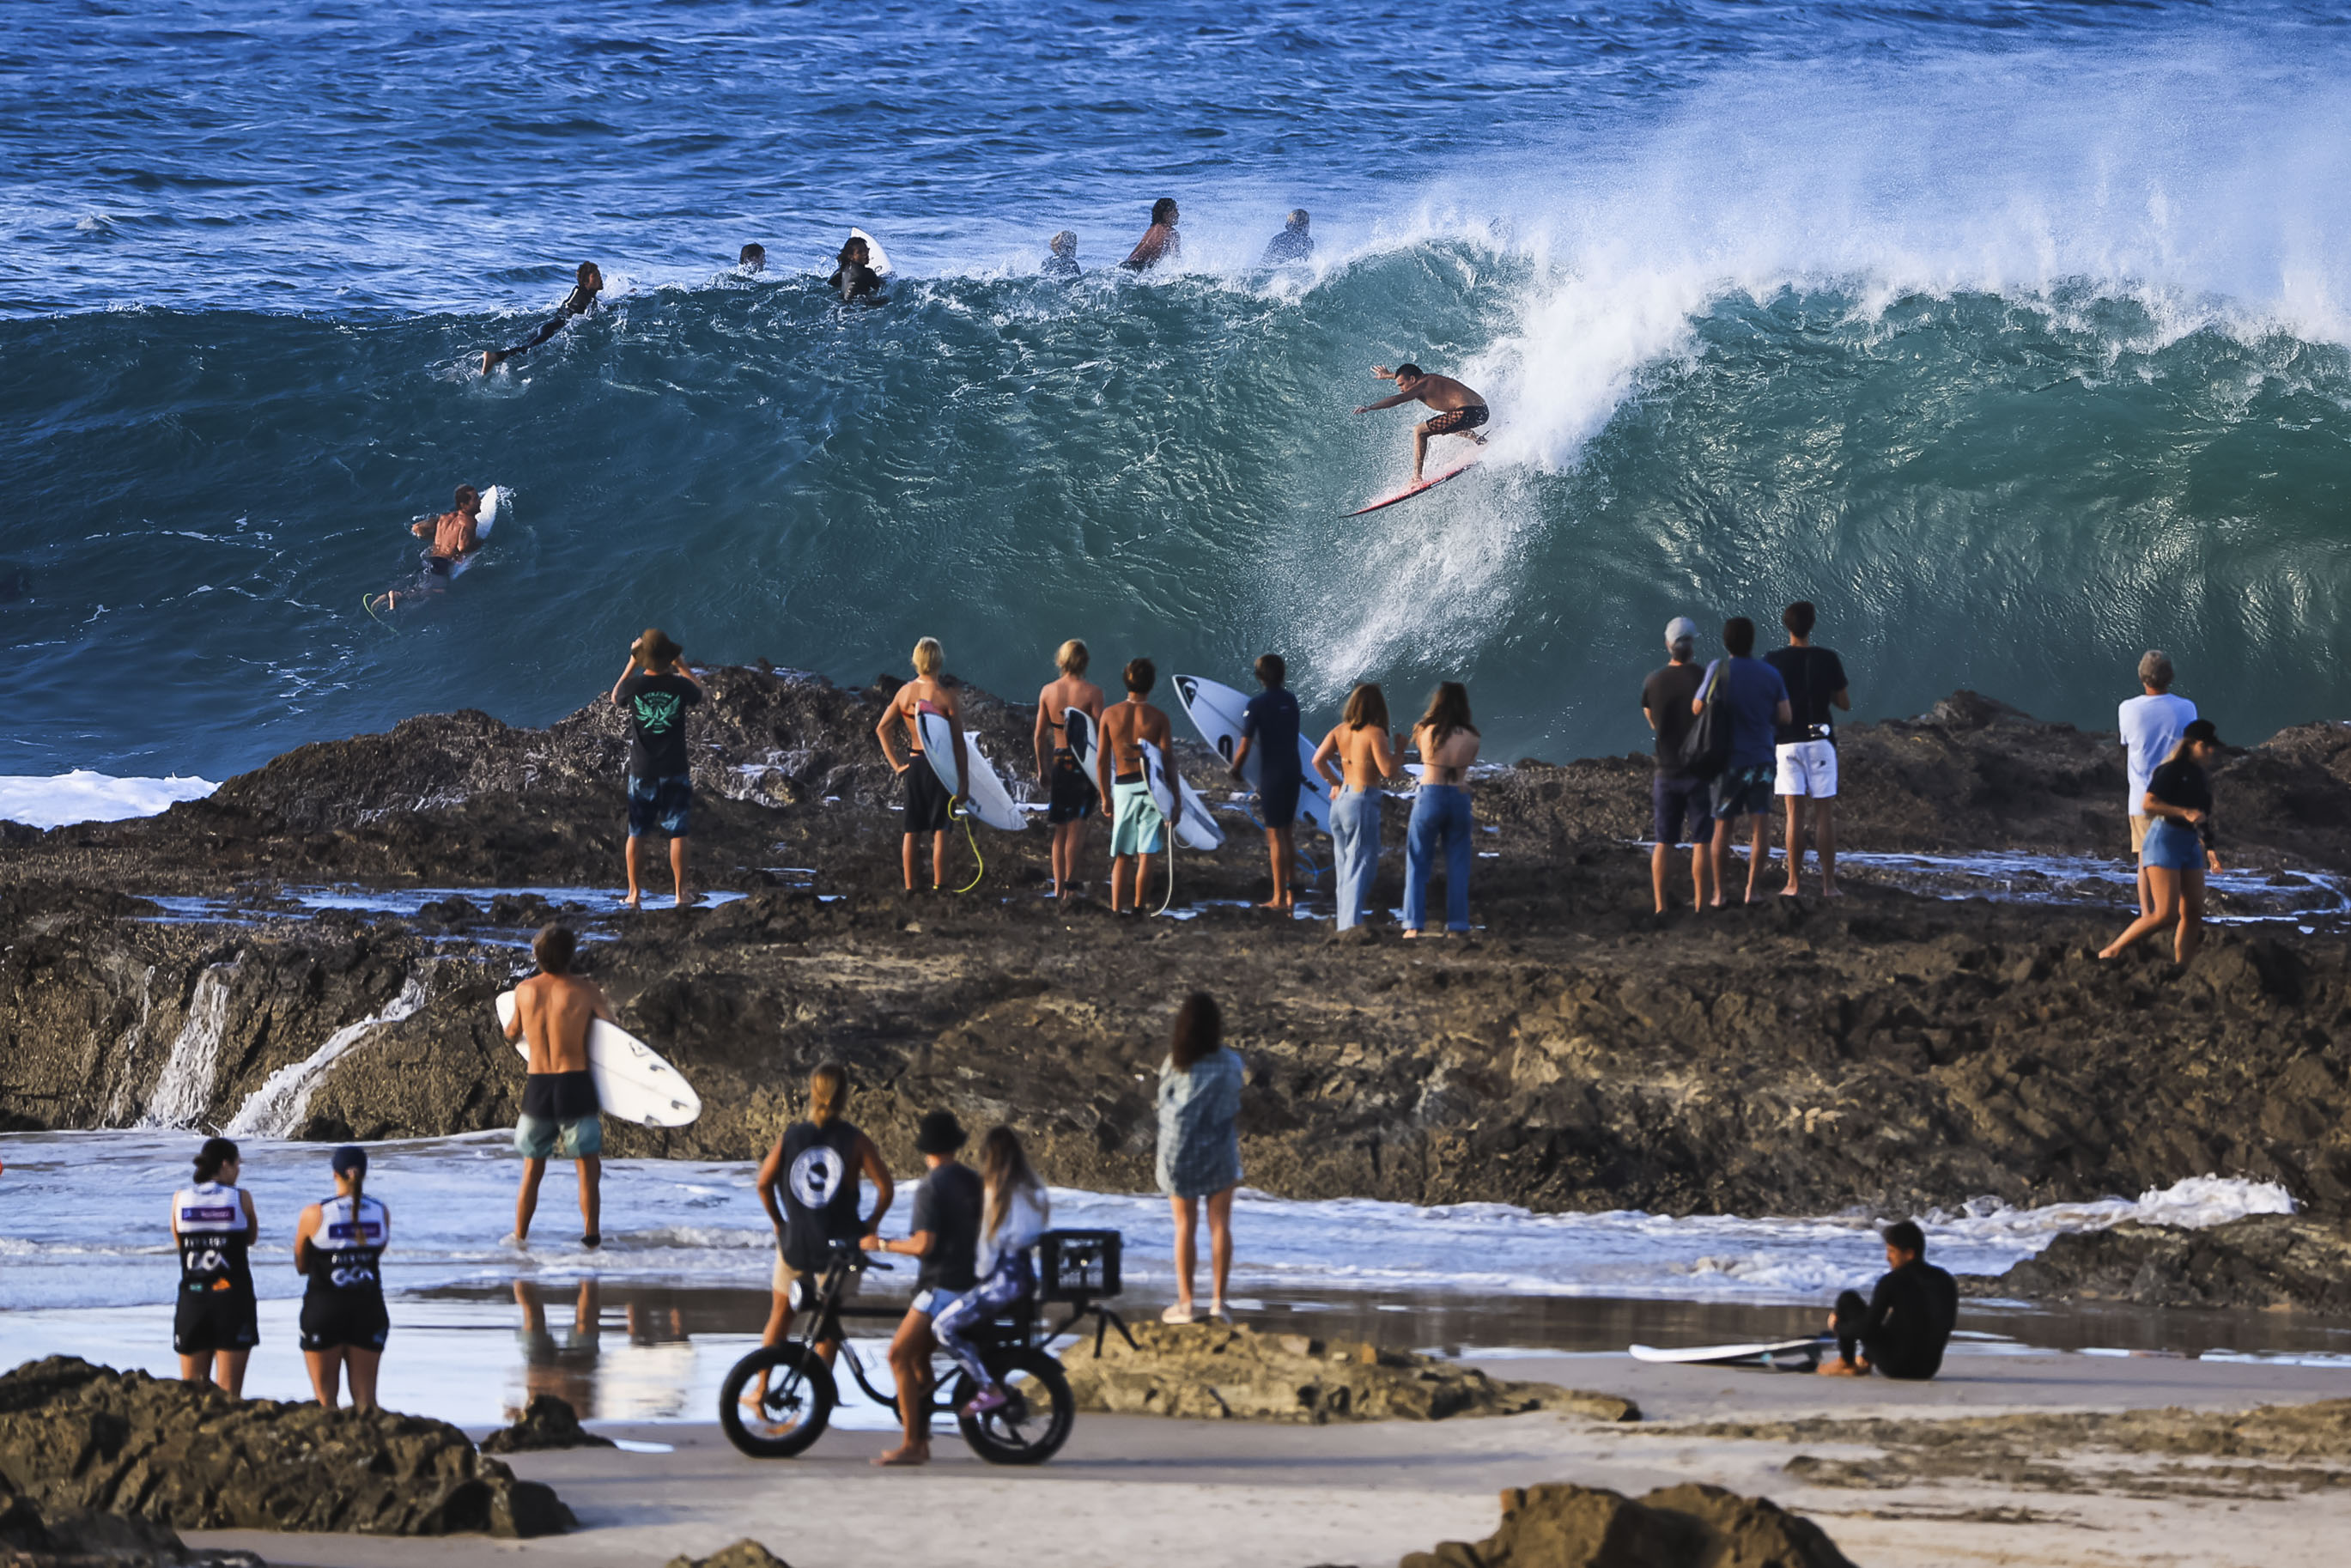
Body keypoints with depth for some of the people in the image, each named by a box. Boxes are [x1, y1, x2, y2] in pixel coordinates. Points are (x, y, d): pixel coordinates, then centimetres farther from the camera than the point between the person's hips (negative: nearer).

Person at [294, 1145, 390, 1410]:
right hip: (368, 1309, 3)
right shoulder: (381, 1212, -1)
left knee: (326, 1398, 5)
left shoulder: (315, 1215, -10)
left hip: (323, 1309, -3)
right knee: (365, 1396, 9)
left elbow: (301, 1267, 0)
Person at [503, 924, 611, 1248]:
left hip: (536, 1087, 3)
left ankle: (520, 1236, 19)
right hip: (576, 1084, -3)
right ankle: (591, 1235, -1)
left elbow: (512, 1033, 17)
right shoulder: (585, 992, -8)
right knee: (589, 1168, 4)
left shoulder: (525, 990, 2)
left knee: (532, 1169, 15)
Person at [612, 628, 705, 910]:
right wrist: (682, 666, 19)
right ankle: (680, 893, 5)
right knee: (678, 834, 6)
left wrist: (632, 664, 13)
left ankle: (634, 893, 12)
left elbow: (615, 699, 13)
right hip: (674, 771, -1)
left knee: (636, 834, 11)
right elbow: (700, 697, 13)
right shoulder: (680, 686, -11)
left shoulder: (633, 686, -13)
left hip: (641, 771, 1)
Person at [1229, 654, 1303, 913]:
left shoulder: (1256, 704, -14)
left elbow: (1245, 746, -16)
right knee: (1288, 834, 15)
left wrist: (1235, 770, 0)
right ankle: (1290, 894, 20)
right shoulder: (1291, 701, 6)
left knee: (1275, 836, -2)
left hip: (1271, 775, -6)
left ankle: (1279, 898, -1)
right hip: (1293, 773, 6)